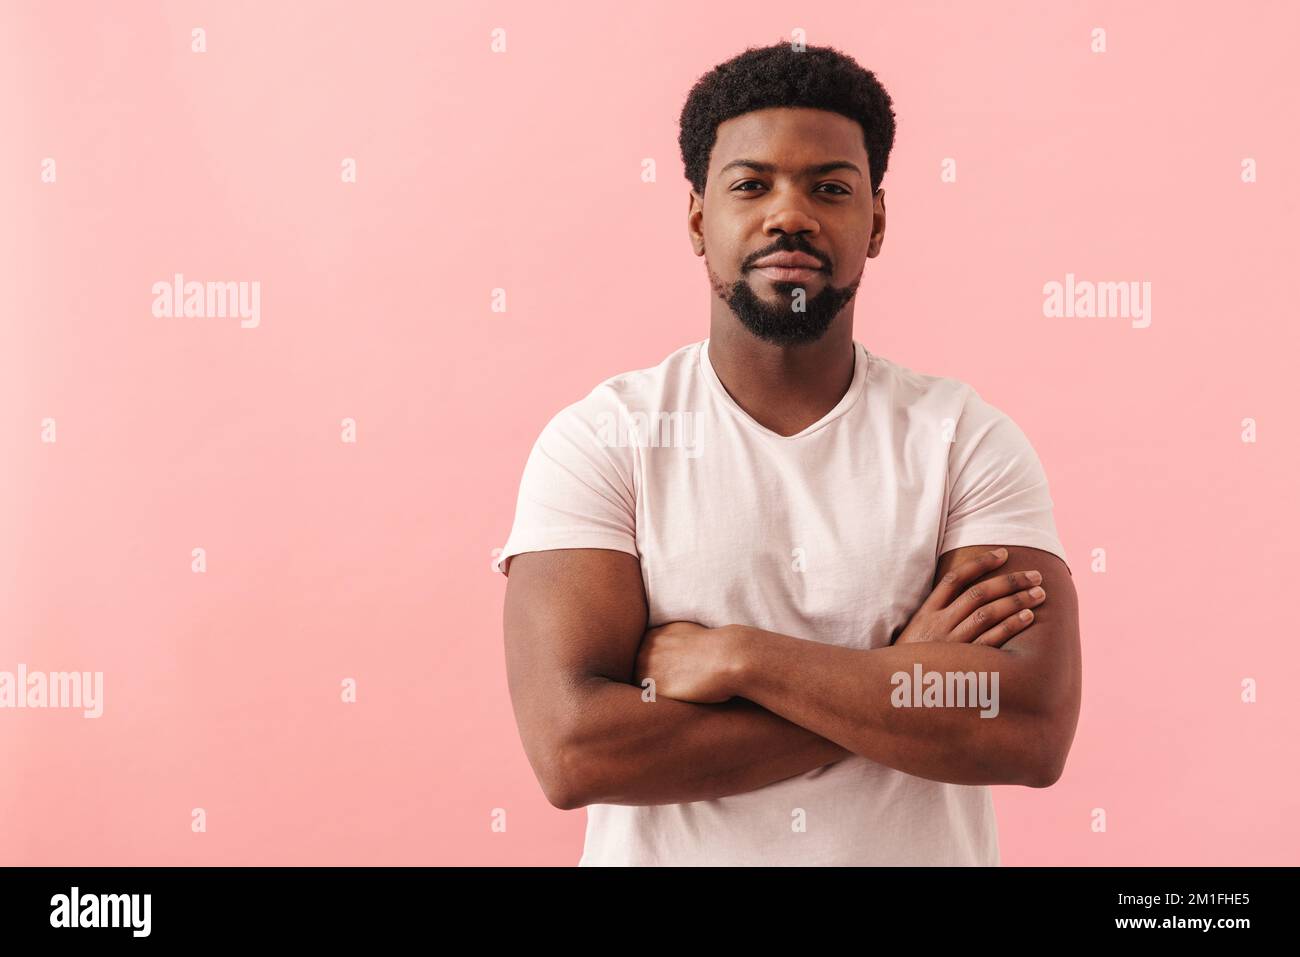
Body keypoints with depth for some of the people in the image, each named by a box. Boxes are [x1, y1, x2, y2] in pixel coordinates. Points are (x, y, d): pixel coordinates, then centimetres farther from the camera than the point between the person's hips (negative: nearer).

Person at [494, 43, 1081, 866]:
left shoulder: (969, 438, -9)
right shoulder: (593, 441, -12)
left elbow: (1035, 732, -19)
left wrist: (734, 657, -23)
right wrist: (903, 674, -21)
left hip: (924, 846, 1)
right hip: (663, 848, -1)